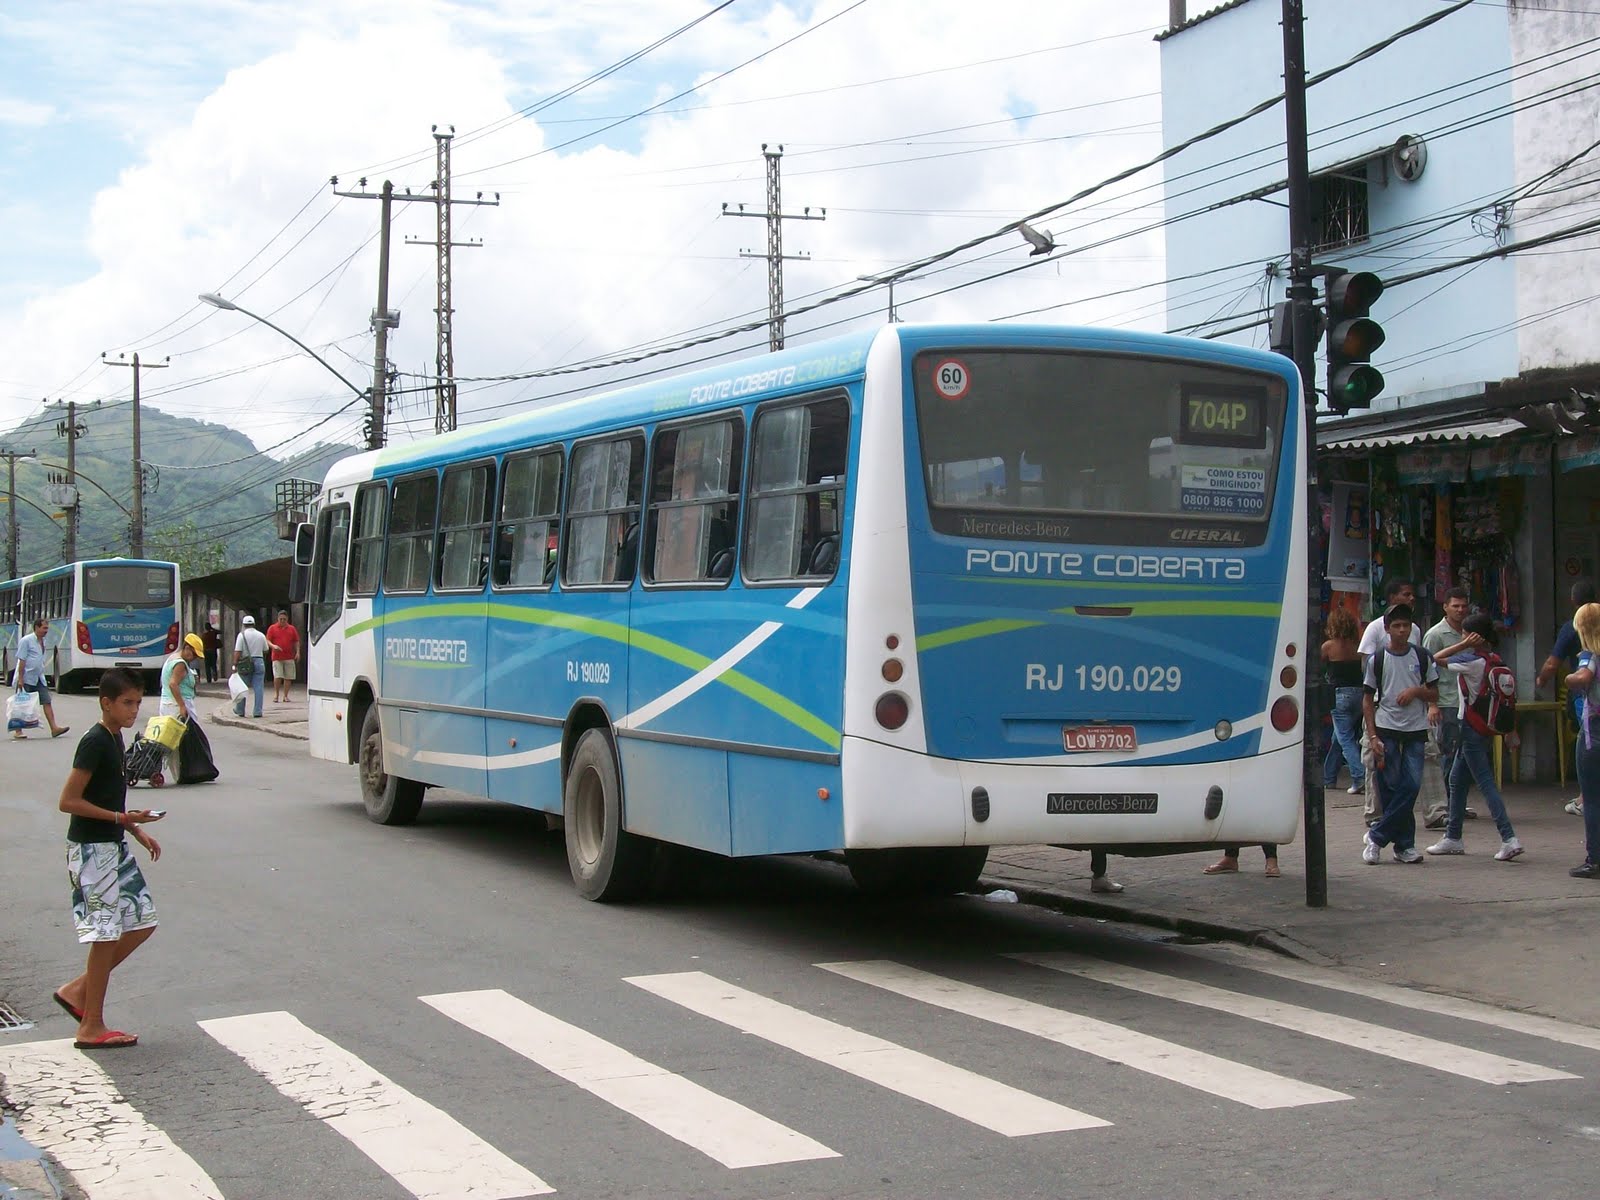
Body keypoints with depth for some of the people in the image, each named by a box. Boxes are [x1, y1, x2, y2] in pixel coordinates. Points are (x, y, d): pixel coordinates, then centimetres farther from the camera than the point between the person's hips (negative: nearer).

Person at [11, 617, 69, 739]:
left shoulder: (42, 642, 11)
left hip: (38, 679, 7)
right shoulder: (26, 641, -11)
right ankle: (17, 731, 9)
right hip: (26, 679, -7)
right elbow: (22, 661, -15)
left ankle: (54, 728, -8)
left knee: (47, 702, -3)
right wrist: (20, 679, -18)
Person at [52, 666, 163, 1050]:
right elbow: (68, 801, -20)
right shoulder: (94, 743, -17)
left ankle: (78, 989, 17)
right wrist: (122, 819, -23)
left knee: (142, 922, 10)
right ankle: (91, 1027, 4)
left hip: (113, 846, 9)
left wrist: (137, 831, 13)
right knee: (106, 935, -4)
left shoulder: (115, 738, 11)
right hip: (91, 849, -9)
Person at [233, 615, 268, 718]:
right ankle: (258, 711, -4)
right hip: (259, 662, 2)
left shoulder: (242, 635, -5)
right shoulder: (261, 635, 5)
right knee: (258, 687, 1)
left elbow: (237, 651, -12)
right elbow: (266, 651, 14)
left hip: (245, 663, -2)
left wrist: (235, 665, -9)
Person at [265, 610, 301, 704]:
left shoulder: (292, 629, 11)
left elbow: (296, 642, 15)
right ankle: (276, 695, 4)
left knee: (288, 677, 2)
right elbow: (267, 641, 2)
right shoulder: (272, 628, 5)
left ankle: (285, 696, 10)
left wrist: (297, 652, 2)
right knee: (278, 677, -11)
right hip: (277, 657, -2)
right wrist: (273, 646, -17)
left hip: (289, 657, 2)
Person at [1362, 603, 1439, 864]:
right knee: (1392, 788, -3)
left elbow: (1434, 696, 13)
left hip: (1416, 730, 2)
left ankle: (1376, 837, 0)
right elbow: (1368, 700, 4)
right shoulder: (1377, 660, 3)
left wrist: (1417, 690, -9)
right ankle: (1404, 845, 6)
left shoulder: (1422, 658, 8)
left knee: (1411, 786, -8)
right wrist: (1372, 737, -4)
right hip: (1386, 730, -2)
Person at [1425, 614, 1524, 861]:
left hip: (1471, 727, -9)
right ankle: (1453, 837, 23)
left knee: (1485, 782, -10)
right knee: (1456, 780, 17)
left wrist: (1463, 645, -11)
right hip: (1484, 726, 9)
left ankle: (1509, 838, -16)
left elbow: (1436, 659, -11)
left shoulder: (1472, 661, -19)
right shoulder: (1493, 660, 6)